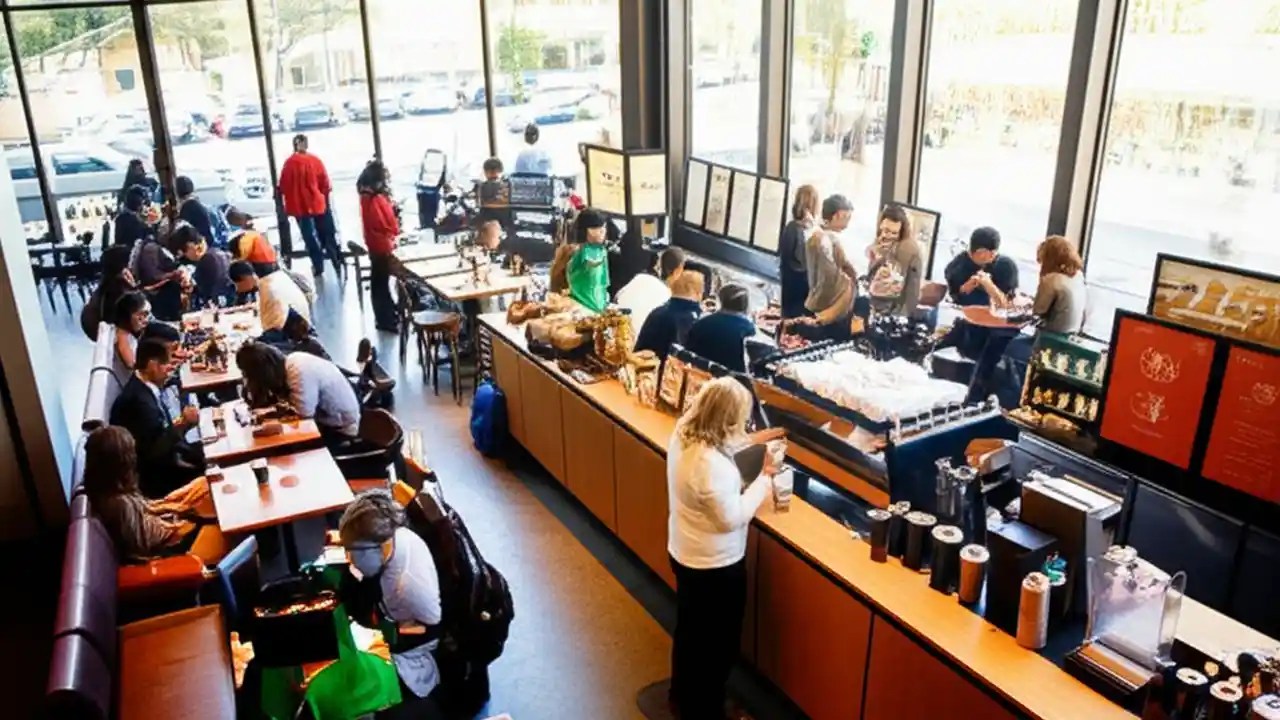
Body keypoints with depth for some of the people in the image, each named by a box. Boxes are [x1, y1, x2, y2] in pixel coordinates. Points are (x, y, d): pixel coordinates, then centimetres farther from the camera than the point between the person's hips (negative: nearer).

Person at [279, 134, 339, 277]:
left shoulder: (289, 164, -9)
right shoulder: (315, 161, -5)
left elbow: (284, 186, -3)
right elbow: (325, 183, -1)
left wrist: (290, 201, 11)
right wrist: (324, 197, 14)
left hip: (299, 205, -1)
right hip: (317, 203, 1)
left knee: (309, 237, 8)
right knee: (326, 235, 13)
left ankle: (318, 267, 9)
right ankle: (337, 264, 15)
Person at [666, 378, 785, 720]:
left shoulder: (684, 433, -10)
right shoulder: (710, 464, -37)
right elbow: (732, 518, -26)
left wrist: (750, 441, 7)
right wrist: (764, 478, -17)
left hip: (684, 552, 9)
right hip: (714, 565, -9)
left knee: (689, 628, 29)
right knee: (717, 642, 15)